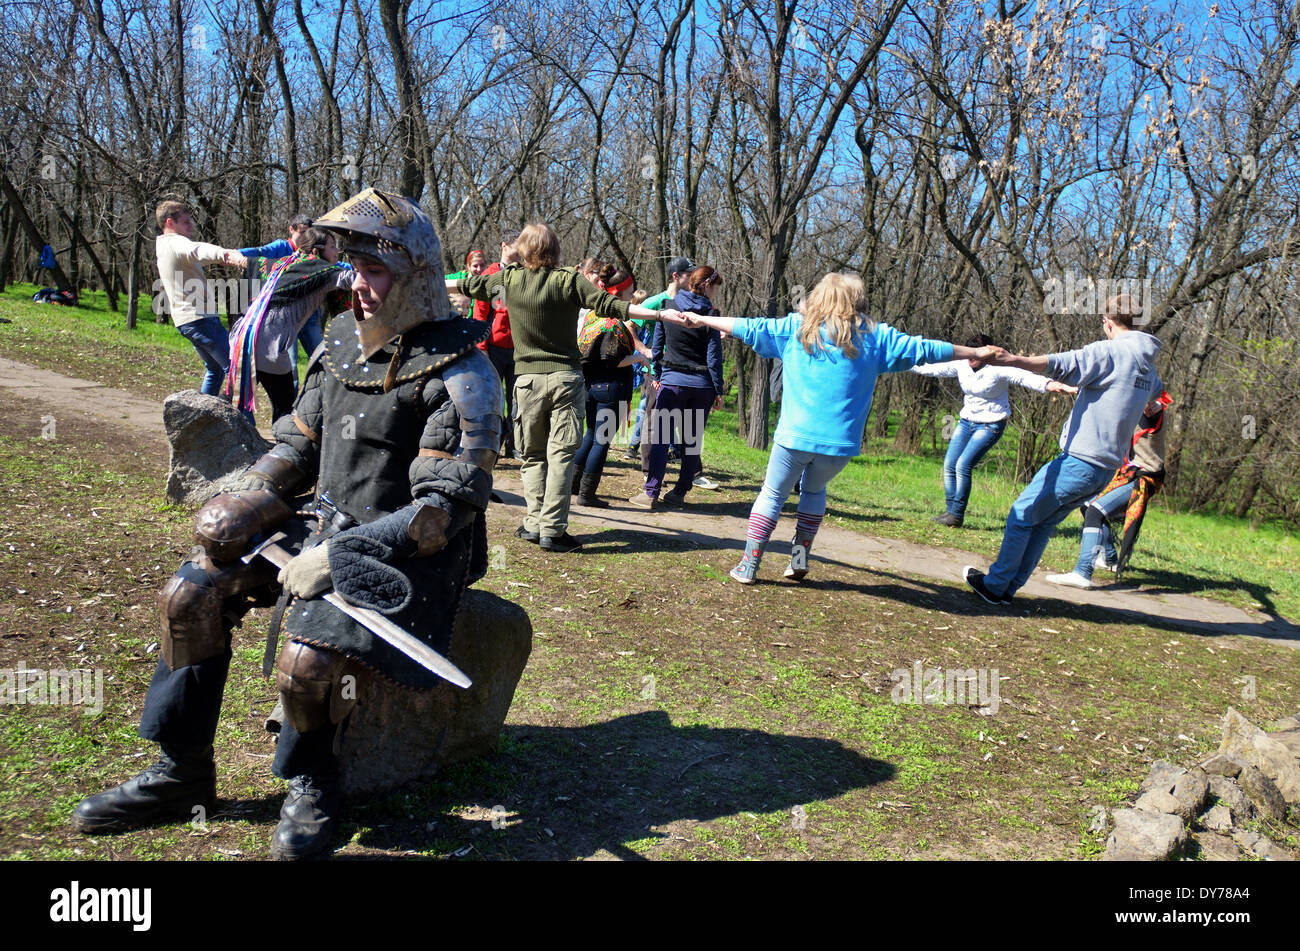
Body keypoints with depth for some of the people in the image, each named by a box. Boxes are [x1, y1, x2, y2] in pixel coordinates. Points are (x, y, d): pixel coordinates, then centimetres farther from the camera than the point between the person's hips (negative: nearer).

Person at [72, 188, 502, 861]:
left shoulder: (458, 373, -16)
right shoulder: (342, 344, 8)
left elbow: (447, 507, -21)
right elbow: (298, 445, 17)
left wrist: (336, 555, -23)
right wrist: (240, 502, -2)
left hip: (411, 558, -8)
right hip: (332, 531, 8)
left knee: (306, 658, -28)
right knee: (191, 594, -1)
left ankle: (311, 786, 5)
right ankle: (181, 771, 15)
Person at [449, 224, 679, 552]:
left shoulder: (509, 278, 2)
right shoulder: (568, 279, -6)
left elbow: (473, 285, 18)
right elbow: (607, 304, -13)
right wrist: (660, 313, -12)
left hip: (528, 379, 2)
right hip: (566, 377, -2)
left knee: (532, 455, 13)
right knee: (560, 454, -1)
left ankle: (535, 523, 10)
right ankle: (552, 530, -3)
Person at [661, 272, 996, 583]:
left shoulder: (795, 327, 6)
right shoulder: (875, 336, 6)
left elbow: (748, 328, 10)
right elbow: (923, 349, 10)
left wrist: (701, 320, 23)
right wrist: (977, 353, 21)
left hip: (795, 436, -1)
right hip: (840, 442, 1)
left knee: (773, 494, 12)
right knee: (814, 490, 26)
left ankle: (749, 565, 8)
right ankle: (800, 558, 22)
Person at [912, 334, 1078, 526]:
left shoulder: (998, 370, -17)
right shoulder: (961, 365, 0)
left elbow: (1026, 377, -28)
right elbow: (934, 368, 12)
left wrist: (1051, 385, -44)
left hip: (990, 425, -7)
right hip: (966, 422, 7)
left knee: (963, 465, -17)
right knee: (949, 465, 1)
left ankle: (957, 515, -8)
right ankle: (950, 511, 14)